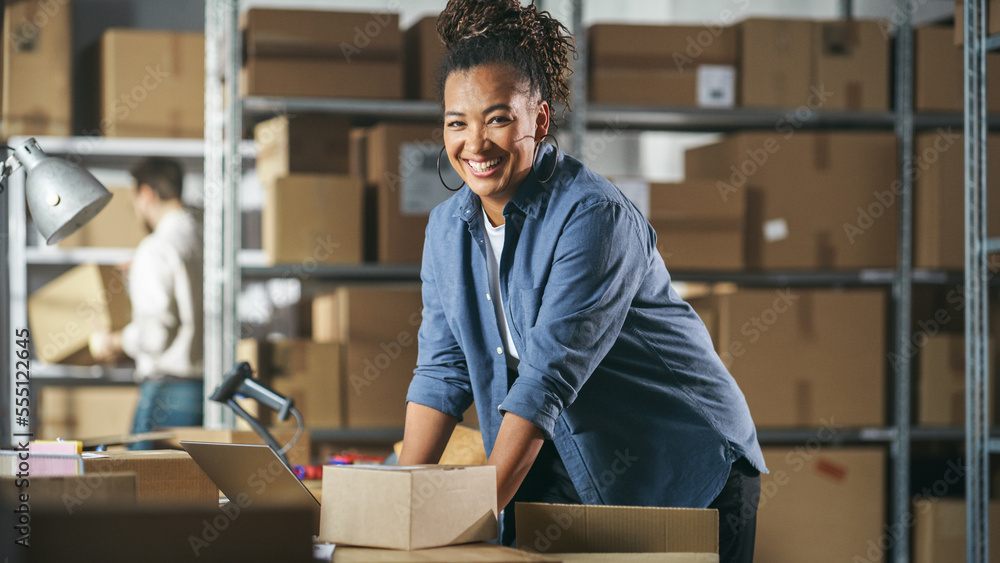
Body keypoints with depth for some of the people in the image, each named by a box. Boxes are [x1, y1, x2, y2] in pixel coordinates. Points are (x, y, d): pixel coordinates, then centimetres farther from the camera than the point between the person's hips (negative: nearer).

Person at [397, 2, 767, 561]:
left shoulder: (595, 216, -22)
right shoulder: (448, 227, 2)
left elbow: (549, 376, -27)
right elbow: (443, 369, 2)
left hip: (687, 469, -5)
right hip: (568, 468, 6)